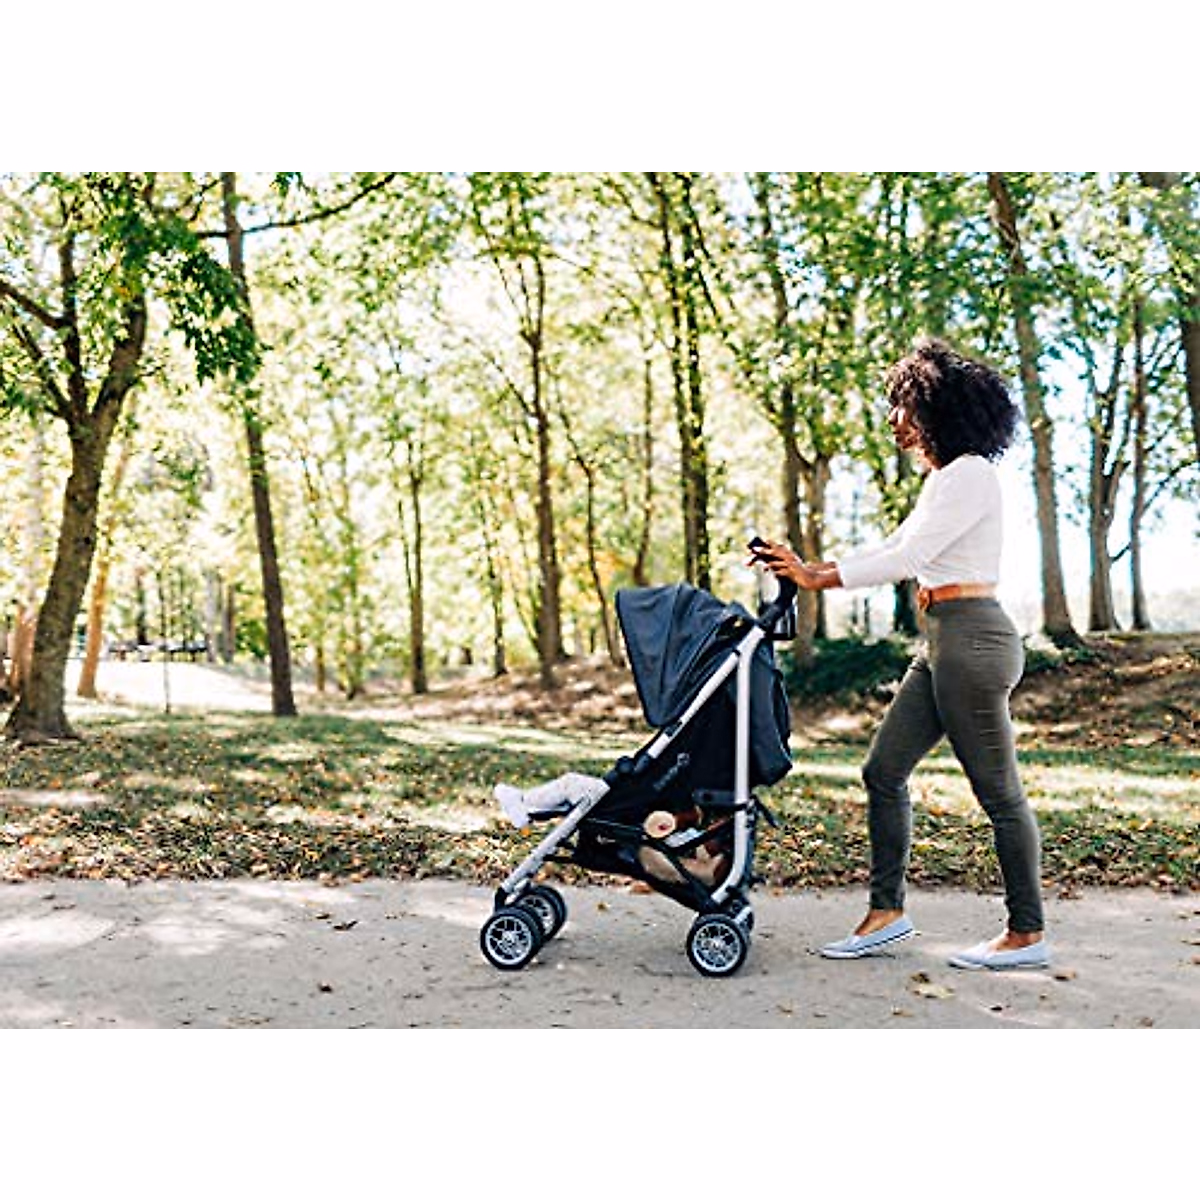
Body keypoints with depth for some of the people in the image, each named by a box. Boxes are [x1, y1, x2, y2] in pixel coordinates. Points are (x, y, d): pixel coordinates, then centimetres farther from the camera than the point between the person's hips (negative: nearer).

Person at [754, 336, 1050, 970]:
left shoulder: (970, 473, -13)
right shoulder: (943, 477, 18)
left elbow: (906, 559, -18)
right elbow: (895, 548, 19)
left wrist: (818, 579, -12)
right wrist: (811, 568, 10)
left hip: (972, 639, -10)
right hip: (943, 642, 10)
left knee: (998, 790, -1)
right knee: (883, 771, 9)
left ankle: (1027, 934, 11)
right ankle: (886, 913, 16)